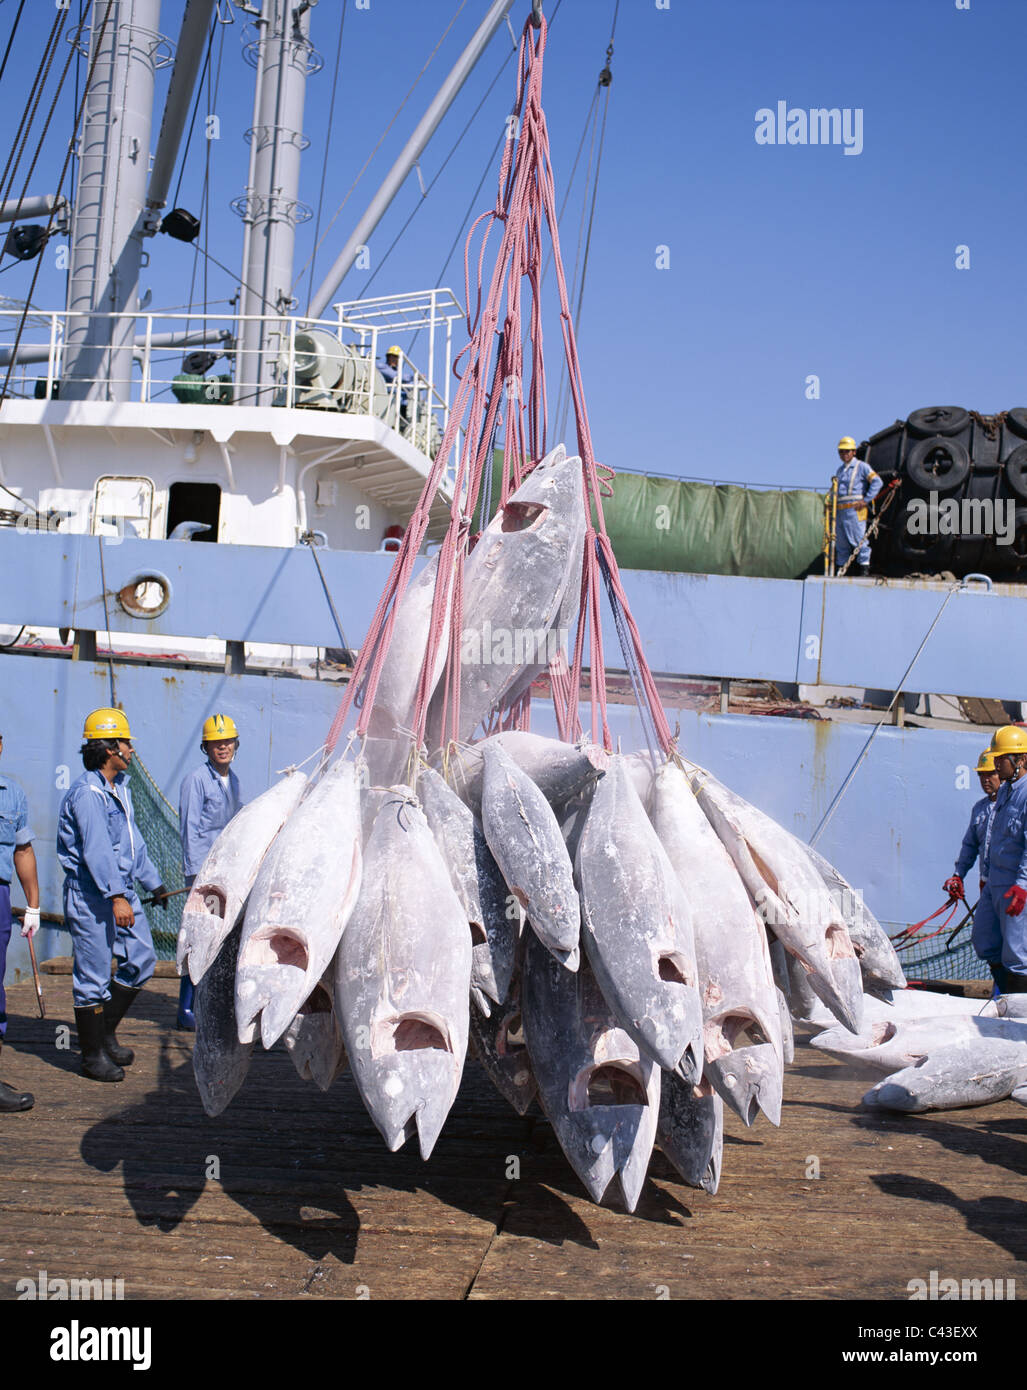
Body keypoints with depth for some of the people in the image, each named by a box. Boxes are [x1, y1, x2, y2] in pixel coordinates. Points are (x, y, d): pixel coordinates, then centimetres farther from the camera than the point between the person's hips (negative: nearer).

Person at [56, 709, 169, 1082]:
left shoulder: (120, 788, 15)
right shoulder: (86, 792, -16)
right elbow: (97, 848, -25)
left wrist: (153, 883, 28)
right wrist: (116, 896, -31)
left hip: (122, 891, 9)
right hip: (90, 896, -9)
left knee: (142, 958, 10)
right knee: (93, 974, -2)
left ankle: (106, 1033, 24)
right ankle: (93, 1055, 9)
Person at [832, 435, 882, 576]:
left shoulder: (862, 467, 0)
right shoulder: (840, 469, 21)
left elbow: (877, 482, -9)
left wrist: (866, 500, -14)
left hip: (855, 509, -7)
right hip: (840, 510, 7)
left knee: (859, 539, -10)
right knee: (841, 541, 9)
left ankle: (864, 567, -7)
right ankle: (840, 568, 14)